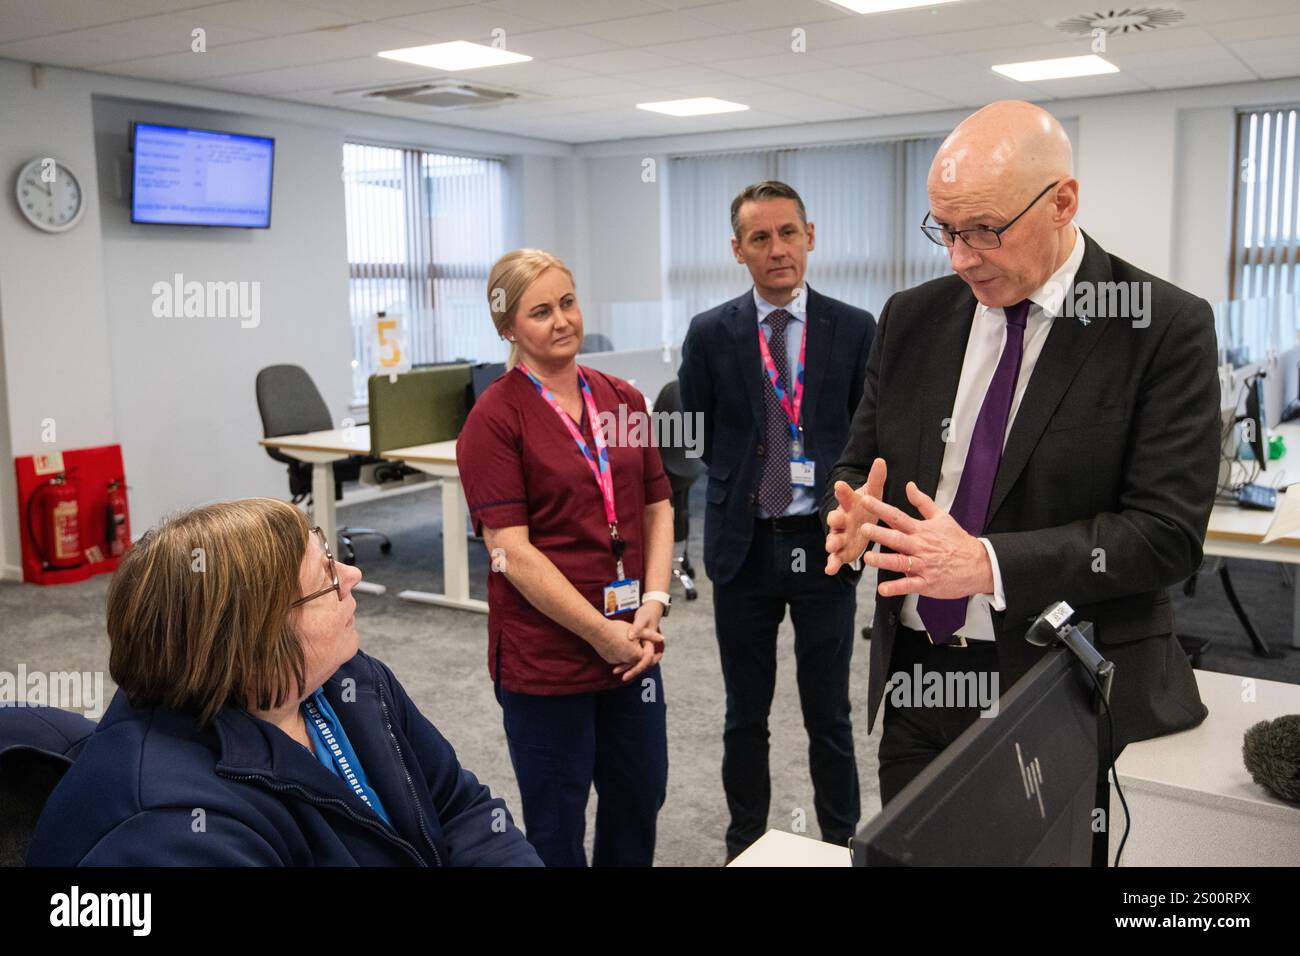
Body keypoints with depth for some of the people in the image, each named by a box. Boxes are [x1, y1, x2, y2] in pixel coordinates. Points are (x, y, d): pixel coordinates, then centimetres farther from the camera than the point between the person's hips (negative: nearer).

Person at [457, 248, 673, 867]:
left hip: (633, 646, 6)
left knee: (640, 799, 20)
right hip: (544, 655, -5)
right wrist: (603, 634, -16)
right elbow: (511, 550, -16)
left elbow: (657, 507, 8)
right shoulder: (496, 417, -11)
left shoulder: (622, 400, 6)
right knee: (557, 826, 11)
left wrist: (653, 603, -6)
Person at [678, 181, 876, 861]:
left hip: (824, 544, 0)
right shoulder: (711, 333, -1)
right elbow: (690, 436, 5)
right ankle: (745, 844, 32)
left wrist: (833, 485, -8)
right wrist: (742, 476, -1)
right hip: (743, 544, 1)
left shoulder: (855, 329, -1)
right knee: (746, 715, 15)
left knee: (829, 715, 12)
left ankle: (842, 845, 30)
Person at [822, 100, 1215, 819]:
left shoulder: (1166, 328, -9)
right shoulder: (912, 318, 5)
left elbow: (1167, 531, -15)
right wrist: (854, 513, -14)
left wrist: (987, 565, -24)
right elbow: (860, 464, 10)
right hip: (916, 680, 4)